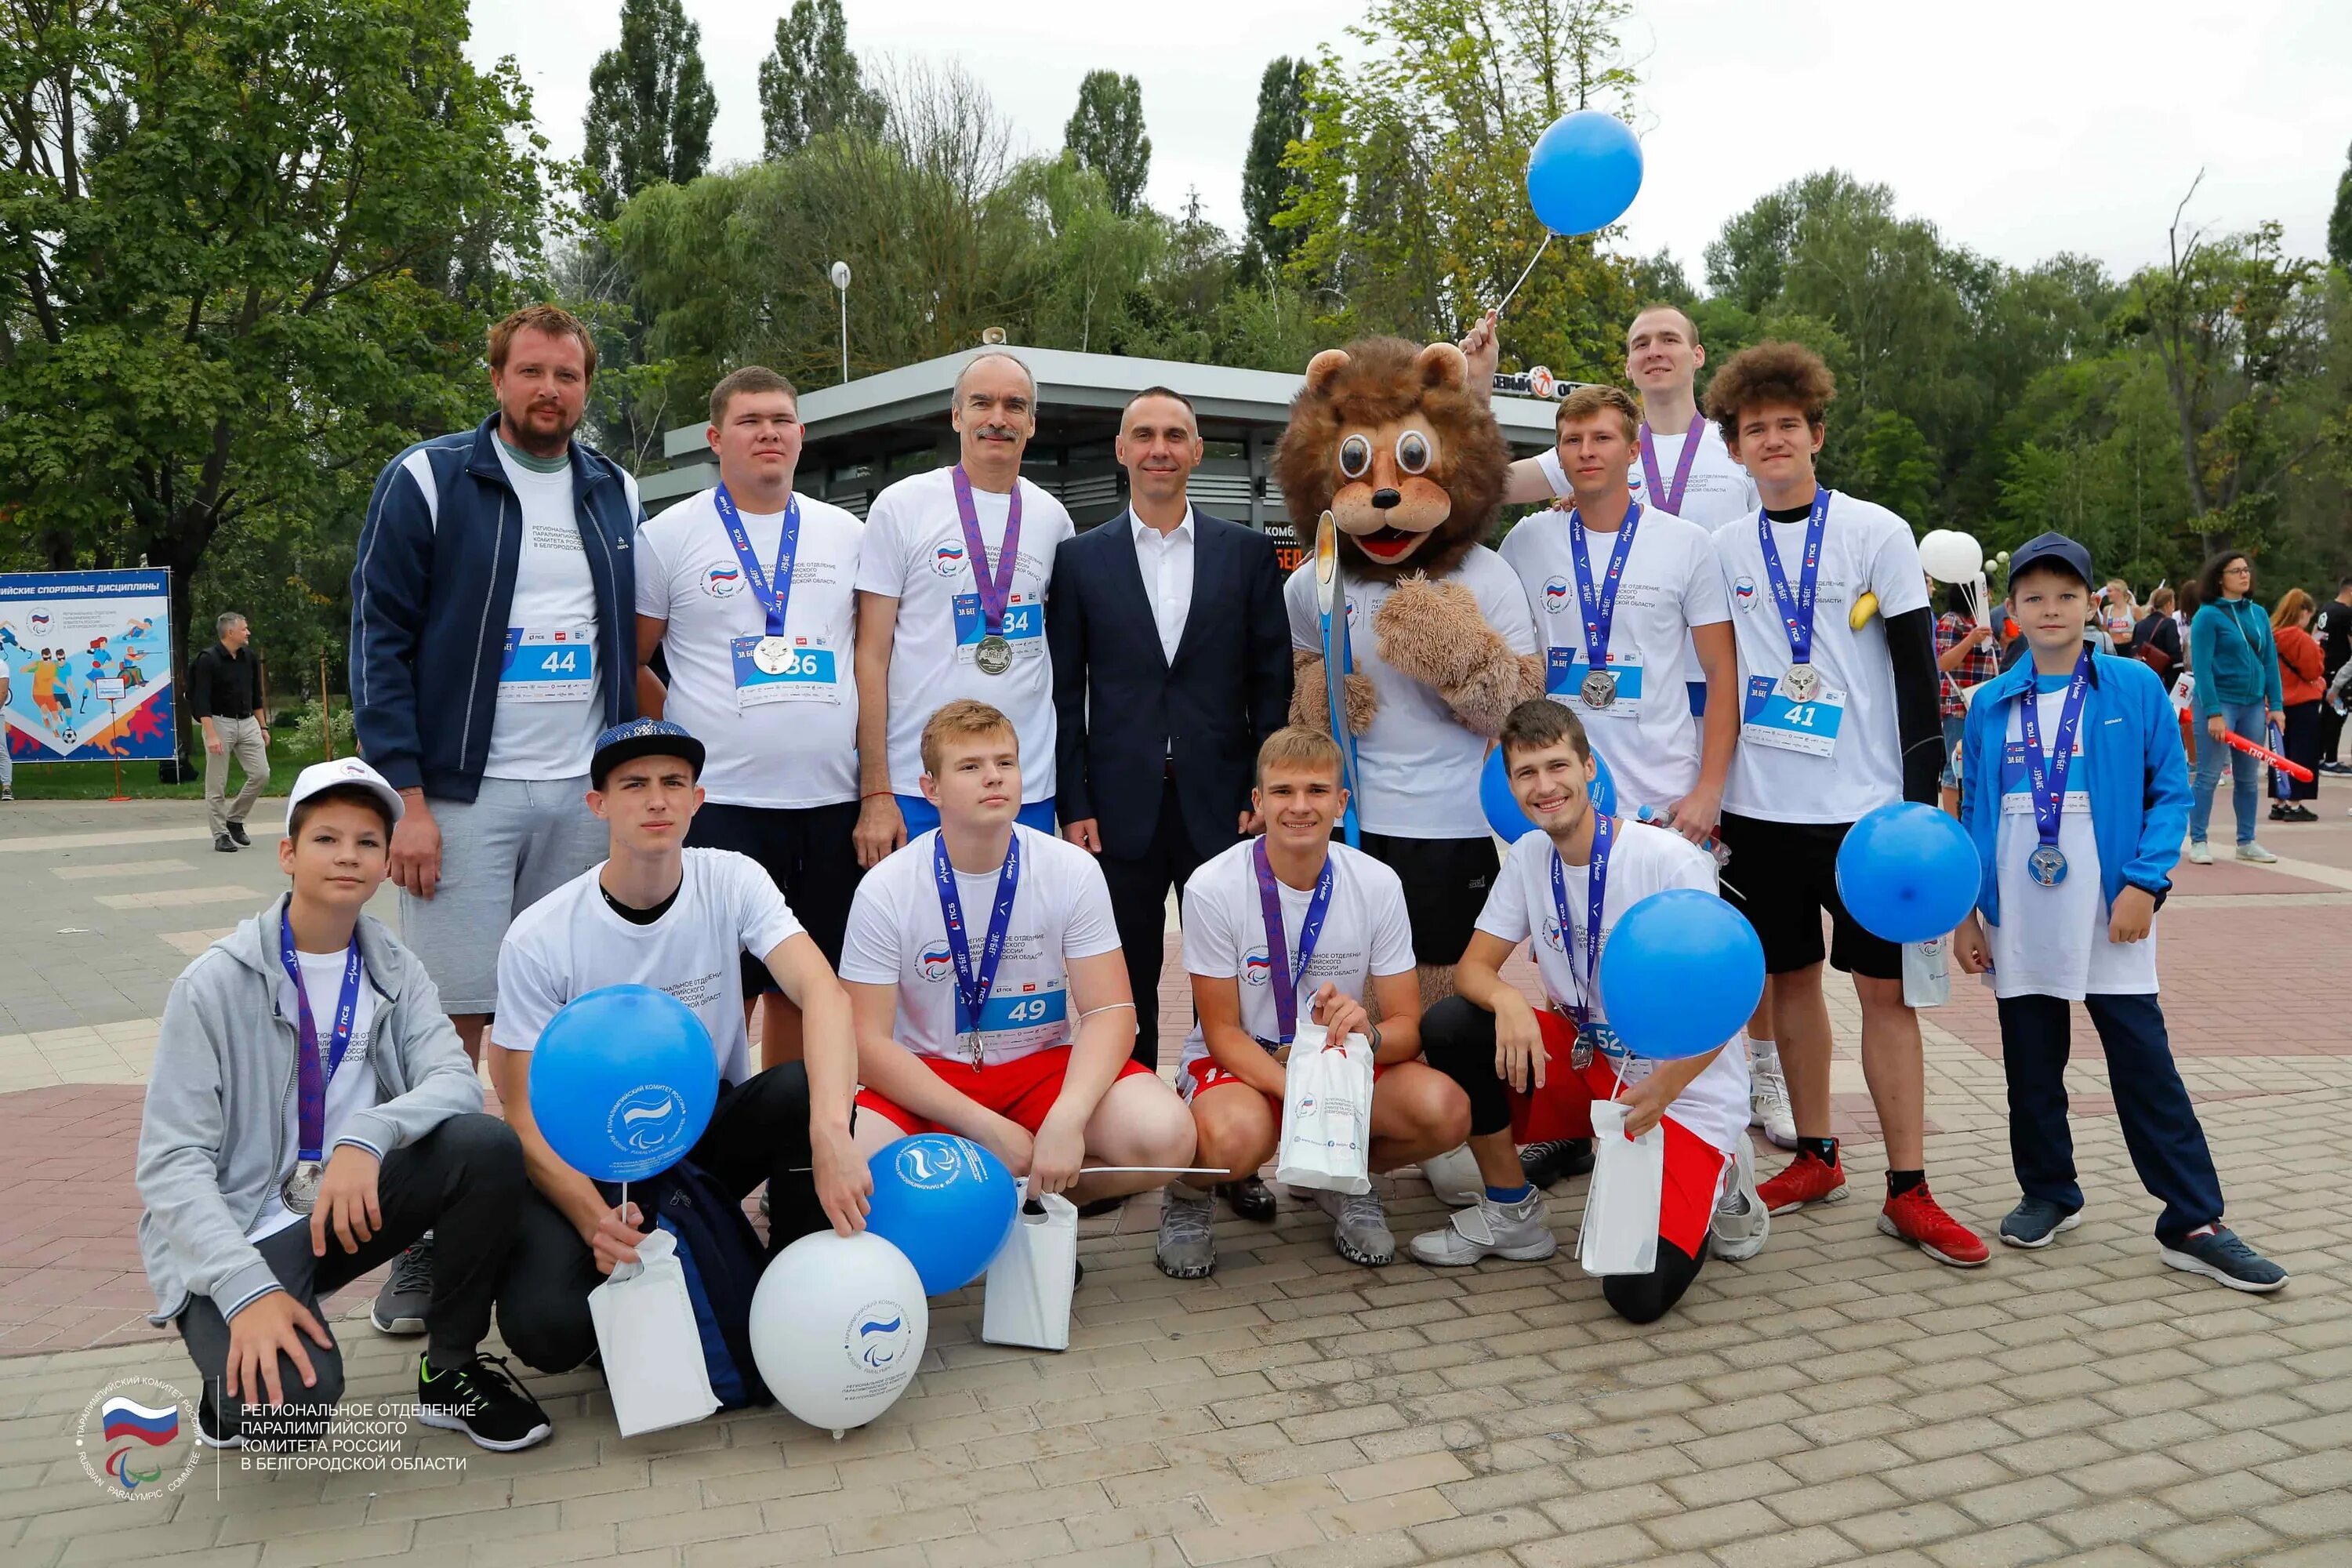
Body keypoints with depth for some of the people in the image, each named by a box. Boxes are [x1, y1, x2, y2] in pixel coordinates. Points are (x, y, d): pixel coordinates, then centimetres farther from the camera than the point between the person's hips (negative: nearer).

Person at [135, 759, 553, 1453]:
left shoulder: (394, 971, 3)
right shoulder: (215, 983, -9)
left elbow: (456, 1081, -12)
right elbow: (170, 1162, -14)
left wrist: (368, 1135, -34)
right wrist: (247, 1288, -28)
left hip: (352, 1203, 4)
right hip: (239, 1230, -4)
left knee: (488, 1146, -24)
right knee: (288, 1405, -32)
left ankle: (451, 1370, -5)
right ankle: (238, 1382, 8)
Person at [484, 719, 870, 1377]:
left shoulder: (731, 882, -10)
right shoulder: (538, 938, -13)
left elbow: (822, 991, -26)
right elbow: (528, 1114, -12)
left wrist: (831, 1132, -44)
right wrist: (595, 1218, -31)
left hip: (715, 1133, 2)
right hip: (599, 1163, -1)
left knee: (805, 1087, -30)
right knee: (544, 1327, -28)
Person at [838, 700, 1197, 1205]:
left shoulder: (1072, 871, -6)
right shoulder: (885, 889, -9)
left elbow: (1109, 1010, -10)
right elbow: (868, 1040, -11)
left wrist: (1066, 1120, -29)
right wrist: (984, 1127, -21)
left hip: (1044, 1067, 1)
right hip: (926, 1078, -1)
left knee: (1163, 1135, -28)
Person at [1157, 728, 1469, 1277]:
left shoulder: (1377, 884, -8)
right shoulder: (1213, 887, -16)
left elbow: (1408, 1025, -7)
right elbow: (1222, 1030, -12)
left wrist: (1367, 1032, -32)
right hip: (1237, 1063, -3)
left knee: (1445, 1111, -27)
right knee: (1237, 1135, -39)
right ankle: (1188, 1191, 0)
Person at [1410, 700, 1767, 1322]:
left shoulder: (1672, 862, -20)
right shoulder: (1529, 856, -2)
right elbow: (1475, 965, -2)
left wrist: (1663, 1087, -33)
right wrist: (1507, 1000, -26)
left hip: (1685, 1089, -5)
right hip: (1591, 1060, 6)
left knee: (1639, 1292, -22)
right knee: (1447, 1027, -17)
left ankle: (1717, 1178, 11)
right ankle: (1512, 1212, 2)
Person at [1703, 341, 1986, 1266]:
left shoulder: (1877, 534, 0)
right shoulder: (1724, 547, 7)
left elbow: (1916, 668, -1)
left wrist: (1923, 790, -7)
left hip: (1864, 802, -3)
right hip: (1759, 805, 3)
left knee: (1884, 986, -1)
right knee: (1789, 976, 10)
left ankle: (1908, 1191, 6)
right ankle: (1815, 1158, 23)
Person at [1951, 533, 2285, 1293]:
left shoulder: (2135, 688, -1)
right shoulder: (1991, 704, 5)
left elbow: (2171, 791, -1)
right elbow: (1972, 810, 9)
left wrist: (2144, 882, -12)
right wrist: (1965, 910, 5)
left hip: (2110, 916, -2)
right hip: (2017, 924, 3)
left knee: (2145, 1065, 0)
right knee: (2031, 1066, 12)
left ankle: (2193, 1222, 9)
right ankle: (2048, 1193, 28)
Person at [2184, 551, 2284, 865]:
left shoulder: (2258, 614, 9)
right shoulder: (2208, 615, -8)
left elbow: (2270, 661, 11)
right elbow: (2202, 667, -13)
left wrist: (2276, 704, 4)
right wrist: (2213, 713, -18)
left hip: (2253, 704, 6)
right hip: (2219, 702, -6)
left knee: (2249, 777, 11)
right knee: (2208, 775, -2)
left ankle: (2246, 842, 20)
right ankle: (2198, 842, 5)